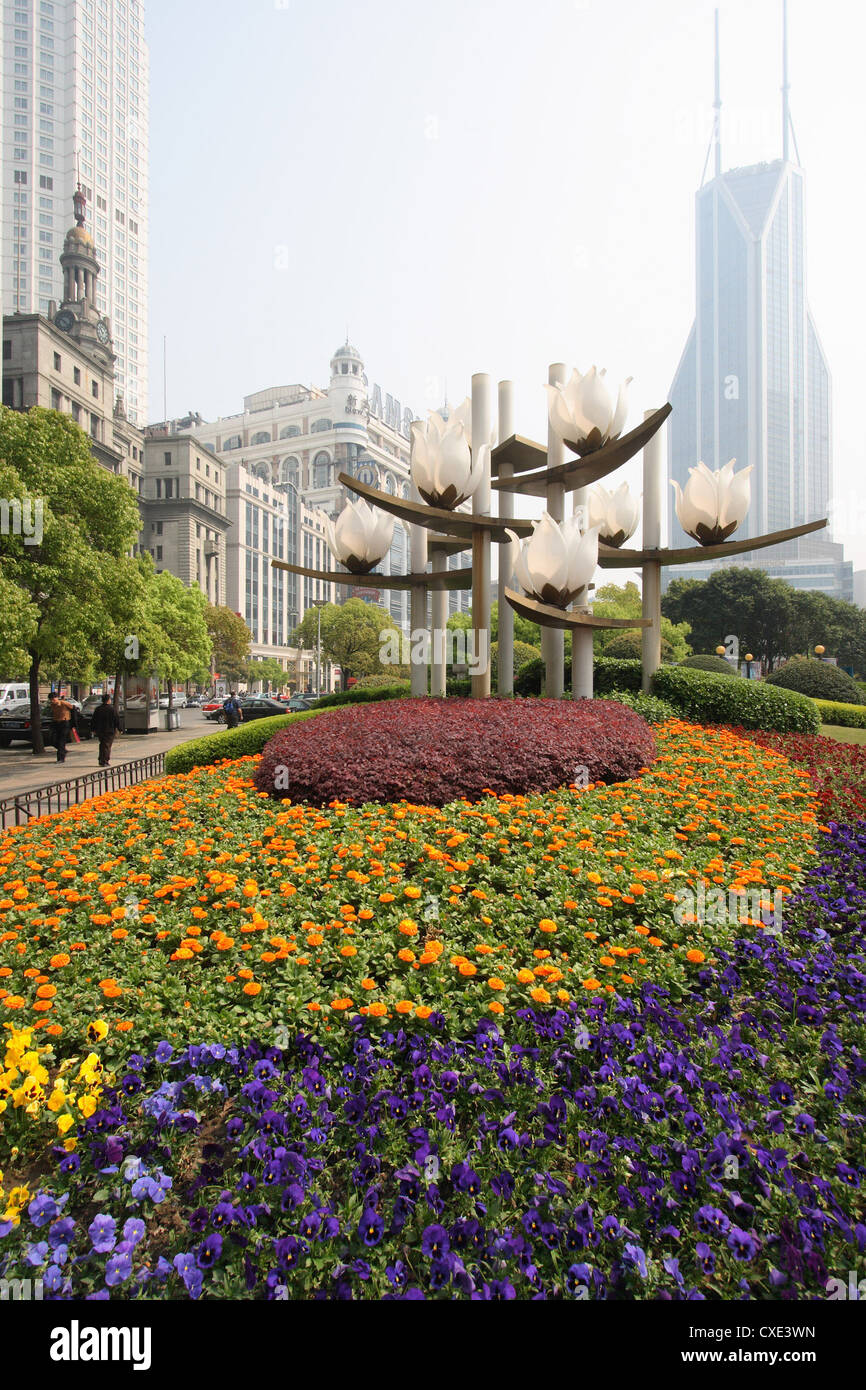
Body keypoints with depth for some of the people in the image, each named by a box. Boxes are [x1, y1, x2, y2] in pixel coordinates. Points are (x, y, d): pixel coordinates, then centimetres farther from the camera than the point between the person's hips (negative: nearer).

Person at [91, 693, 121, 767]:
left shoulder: (97, 709, 6)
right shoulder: (112, 709, -9)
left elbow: (93, 720, 11)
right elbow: (117, 720, -8)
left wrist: (93, 729, 19)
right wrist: (118, 728, 1)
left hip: (99, 730, 5)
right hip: (110, 730, -5)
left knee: (102, 745, 17)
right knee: (107, 746, -1)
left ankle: (101, 760, 18)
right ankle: (104, 762, -3)